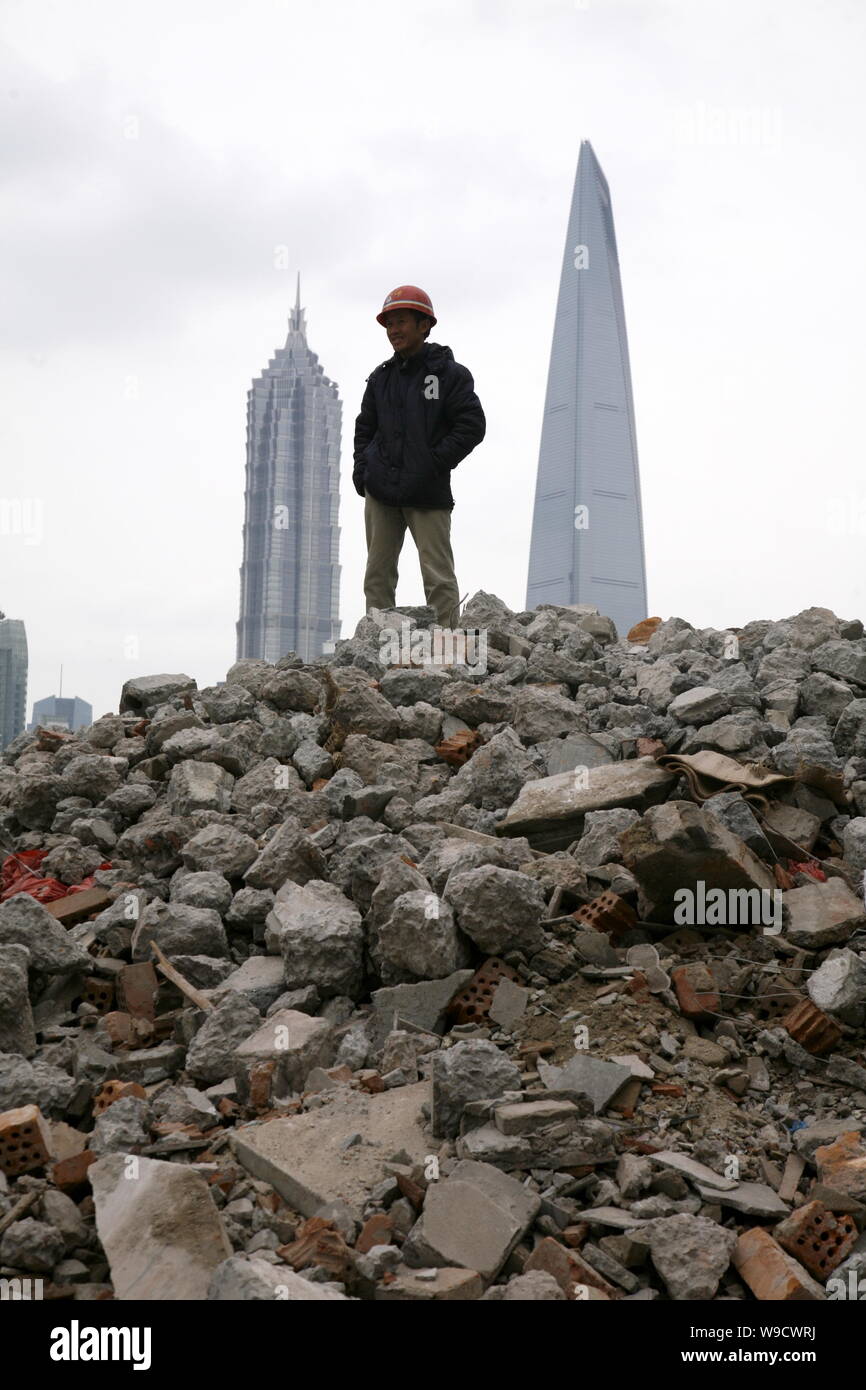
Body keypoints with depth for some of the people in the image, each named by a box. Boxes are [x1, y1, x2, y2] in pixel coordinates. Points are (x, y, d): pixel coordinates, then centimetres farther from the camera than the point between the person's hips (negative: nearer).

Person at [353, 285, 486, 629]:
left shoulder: (449, 373, -1)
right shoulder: (381, 377, 14)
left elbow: (472, 426, -5)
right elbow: (365, 428, 23)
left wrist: (435, 463, -13)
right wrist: (361, 467, 7)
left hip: (428, 495, -5)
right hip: (380, 491, 5)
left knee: (438, 576, -7)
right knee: (378, 573, 6)